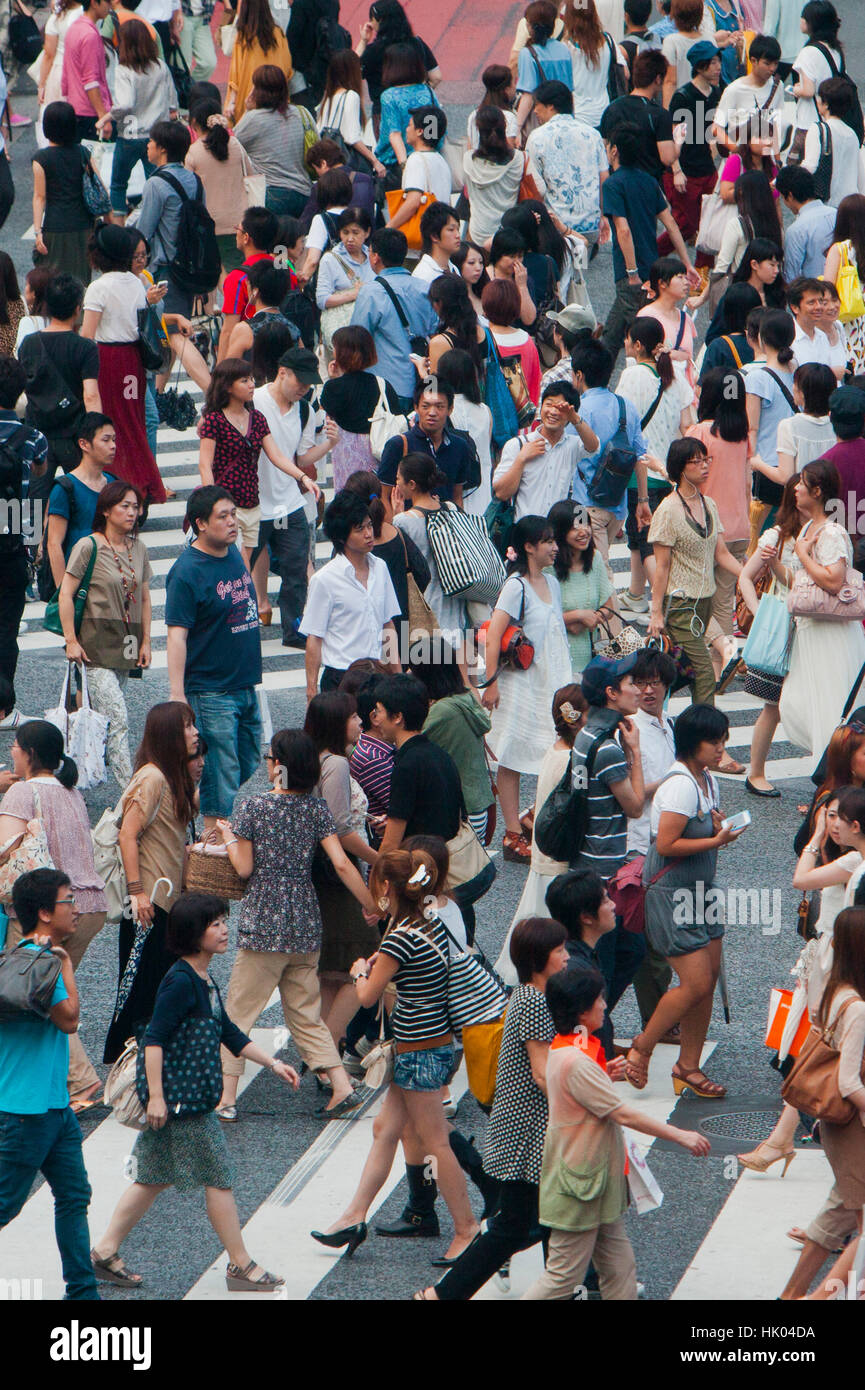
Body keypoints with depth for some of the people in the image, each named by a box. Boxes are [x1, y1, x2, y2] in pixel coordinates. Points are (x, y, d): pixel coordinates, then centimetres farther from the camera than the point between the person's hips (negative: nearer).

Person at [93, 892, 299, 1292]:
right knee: (218, 1178, -2)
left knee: (156, 1178, 14)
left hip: (192, 1093, 10)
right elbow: (154, 1038, -20)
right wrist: (156, 1095, -22)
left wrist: (273, 1064, 18)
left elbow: (230, 1035, 22)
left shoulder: (205, 982, 14)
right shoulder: (180, 981, -17)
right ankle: (240, 1267, 6)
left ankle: (105, 1252, 18)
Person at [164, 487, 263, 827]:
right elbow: (176, 635, -19)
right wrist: (177, 695, -24)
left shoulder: (233, 553, 9)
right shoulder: (187, 571, -16)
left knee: (250, 774, 15)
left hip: (245, 687, 8)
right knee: (221, 777, -7)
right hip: (211, 693, -8)